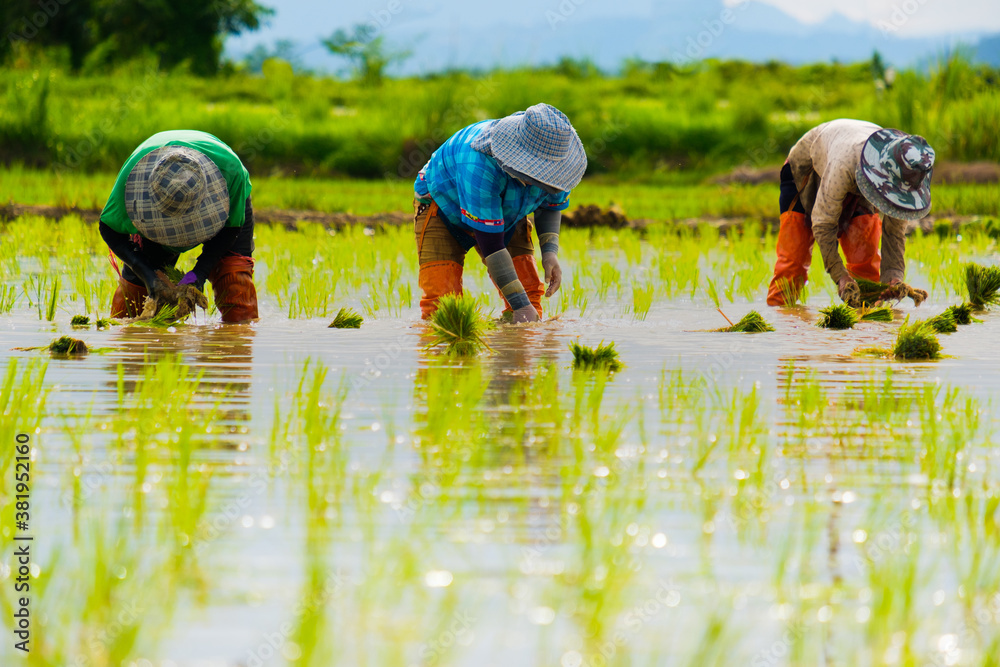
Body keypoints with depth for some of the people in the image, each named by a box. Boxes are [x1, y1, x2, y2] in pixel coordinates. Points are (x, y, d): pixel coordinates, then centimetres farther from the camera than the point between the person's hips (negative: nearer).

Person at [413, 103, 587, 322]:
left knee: (530, 293, -13)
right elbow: (490, 244, -42)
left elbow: (551, 206, 0)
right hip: (444, 207, -5)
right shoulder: (480, 165, -44)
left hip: (504, 215, 5)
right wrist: (520, 304, -42)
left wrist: (550, 251, -19)